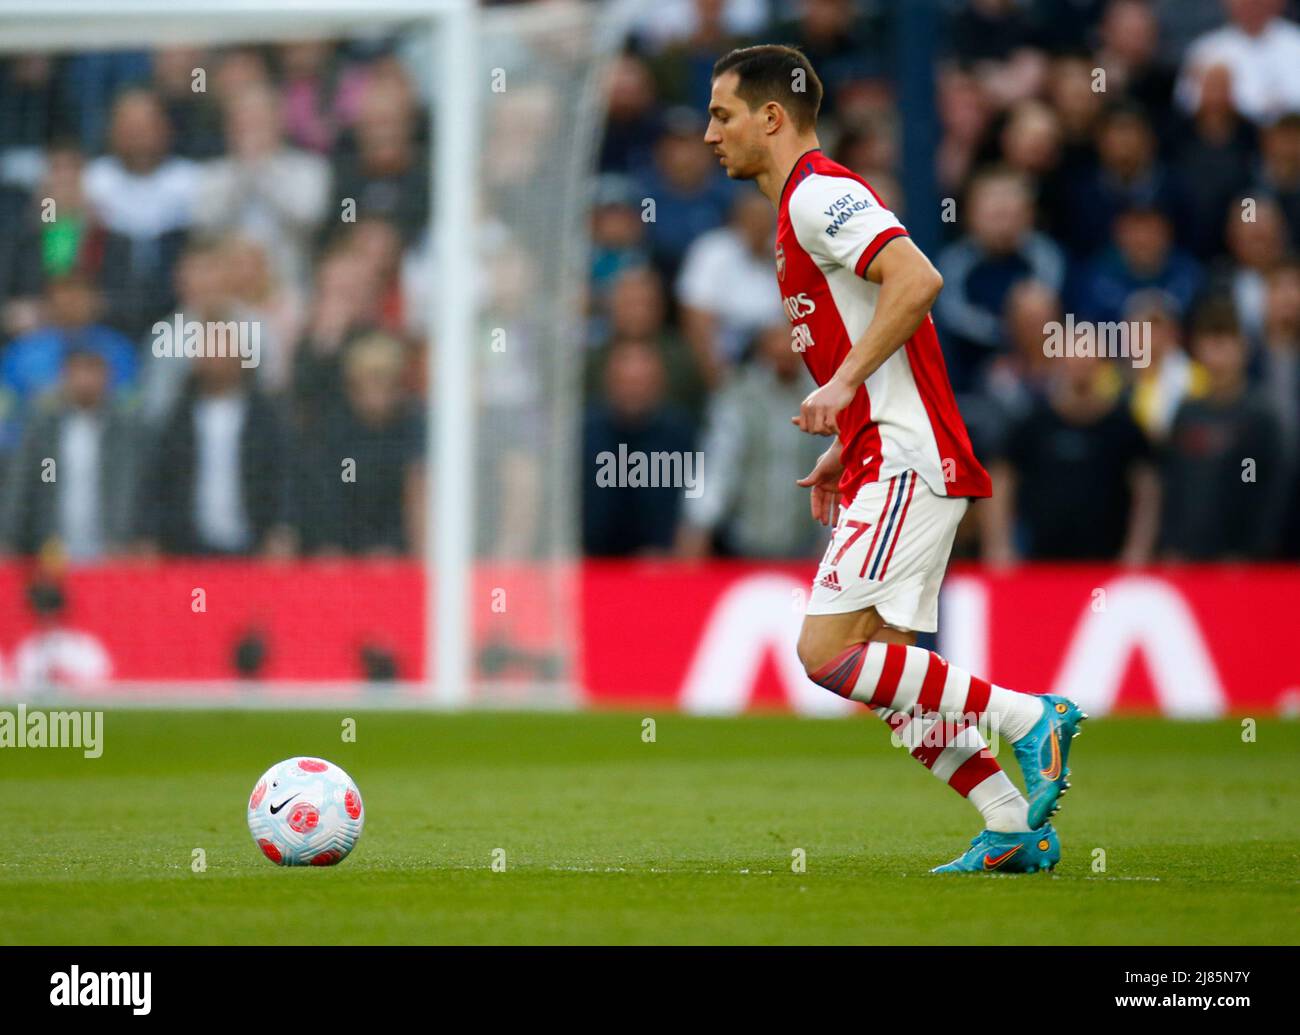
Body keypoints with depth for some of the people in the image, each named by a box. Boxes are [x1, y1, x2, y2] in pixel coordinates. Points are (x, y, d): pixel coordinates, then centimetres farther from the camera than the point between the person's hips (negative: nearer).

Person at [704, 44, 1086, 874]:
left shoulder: (819, 194, -9)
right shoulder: (807, 202, 22)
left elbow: (918, 279, -25)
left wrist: (843, 382, -22)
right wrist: (841, 455, 22)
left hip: (907, 463, -10)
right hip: (888, 463, 10)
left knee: (829, 654, -15)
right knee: (885, 670, 7)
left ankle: (1030, 716, -12)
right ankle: (1016, 830, 6)